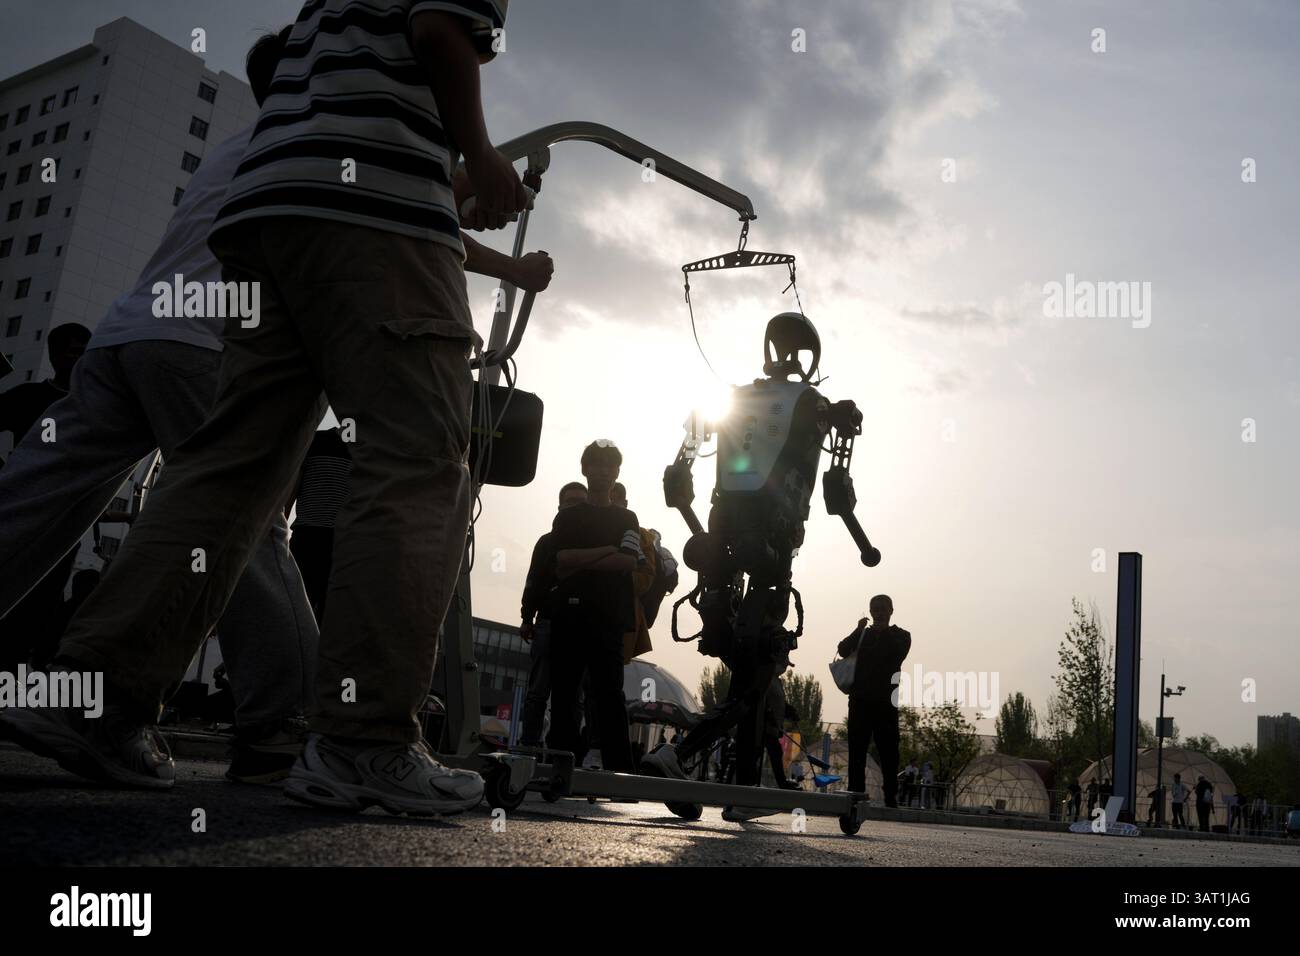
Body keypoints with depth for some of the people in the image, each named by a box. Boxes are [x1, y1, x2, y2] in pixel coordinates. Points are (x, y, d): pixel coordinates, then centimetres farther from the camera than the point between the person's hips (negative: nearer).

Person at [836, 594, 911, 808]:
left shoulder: (900, 636, 12)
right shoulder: (863, 634, 18)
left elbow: (899, 654, -8)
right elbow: (843, 650, 2)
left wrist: (883, 632, -7)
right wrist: (859, 630, -7)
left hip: (885, 702, -2)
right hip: (860, 700, 2)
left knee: (888, 751, -5)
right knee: (856, 750, -1)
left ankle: (891, 797, -4)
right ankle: (855, 793, 1)